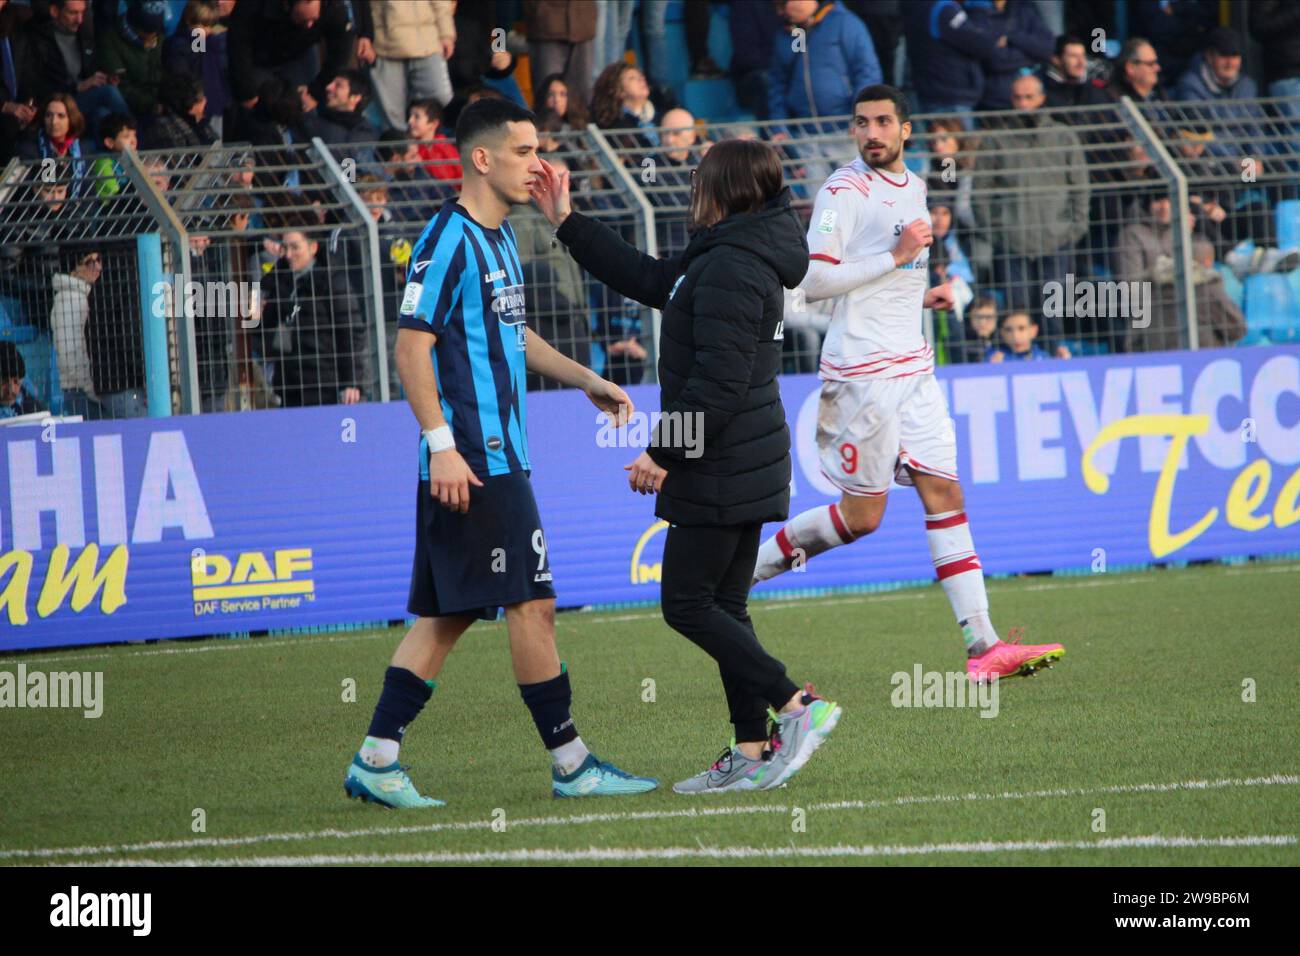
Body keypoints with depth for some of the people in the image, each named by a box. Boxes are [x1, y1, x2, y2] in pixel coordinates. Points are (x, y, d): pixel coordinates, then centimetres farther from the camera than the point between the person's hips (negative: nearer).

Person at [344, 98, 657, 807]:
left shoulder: (498, 238, 17)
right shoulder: (449, 240, -13)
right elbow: (411, 347, -17)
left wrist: (586, 381, 26)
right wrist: (442, 443, -22)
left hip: (498, 456, 10)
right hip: (473, 458, -10)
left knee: (446, 613, 8)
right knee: (531, 603, -5)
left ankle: (374, 761, 8)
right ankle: (571, 763, 2)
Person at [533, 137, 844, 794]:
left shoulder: (730, 268, -19)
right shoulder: (721, 257, 14)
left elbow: (719, 381, -24)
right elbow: (649, 280, 26)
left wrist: (666, 452, -19)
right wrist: (567, 223, 27)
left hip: (721, 470, -10)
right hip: (741, 467, 10)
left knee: (686, 604, -5)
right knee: (722, 606, 12)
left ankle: (797, 707, -9)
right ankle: (752, 752, 12)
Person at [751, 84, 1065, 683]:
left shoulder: (912, 187, 16)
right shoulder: (844, 191, -11)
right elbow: (812, 280, -19)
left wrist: (920, 296, 14)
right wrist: (896, 257, -18)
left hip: (912, 366, 8)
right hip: (862, 370, -8)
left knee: (943, 492, -1)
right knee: (863, 516, -5)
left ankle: (982, 646, -5)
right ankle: (748, 562, 15)